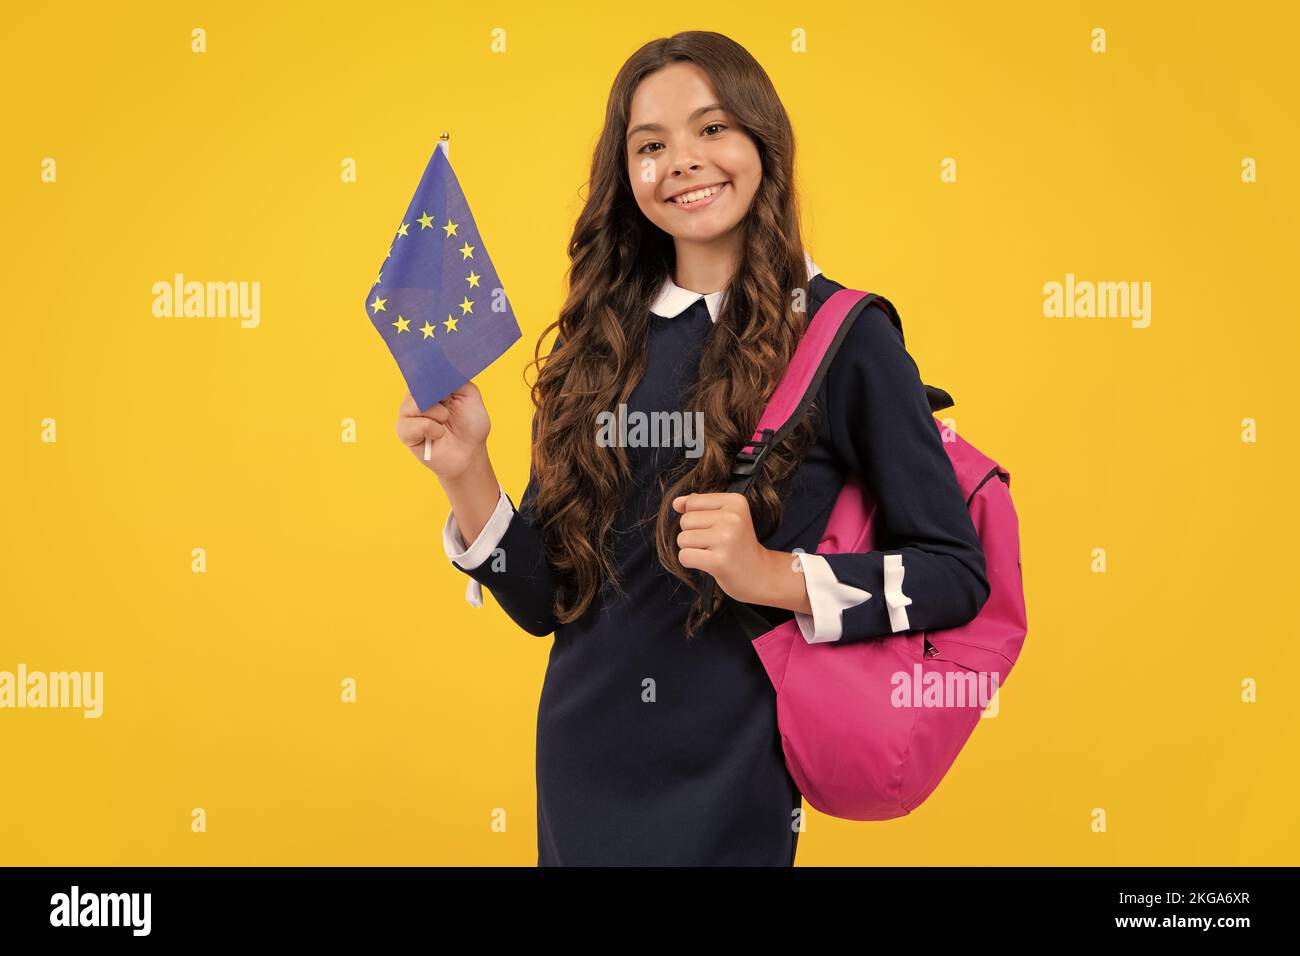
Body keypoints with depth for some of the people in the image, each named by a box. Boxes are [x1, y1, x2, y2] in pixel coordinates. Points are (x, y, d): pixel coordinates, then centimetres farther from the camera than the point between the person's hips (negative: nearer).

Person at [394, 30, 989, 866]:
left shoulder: (844, 336, -9)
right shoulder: (600, 340, 1)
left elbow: (957, 573, -9)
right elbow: (546, 603, 2)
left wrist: (773, 575, -20)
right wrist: (467, 473, -12)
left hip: (724, 786, -4)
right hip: (579, 765, 4)